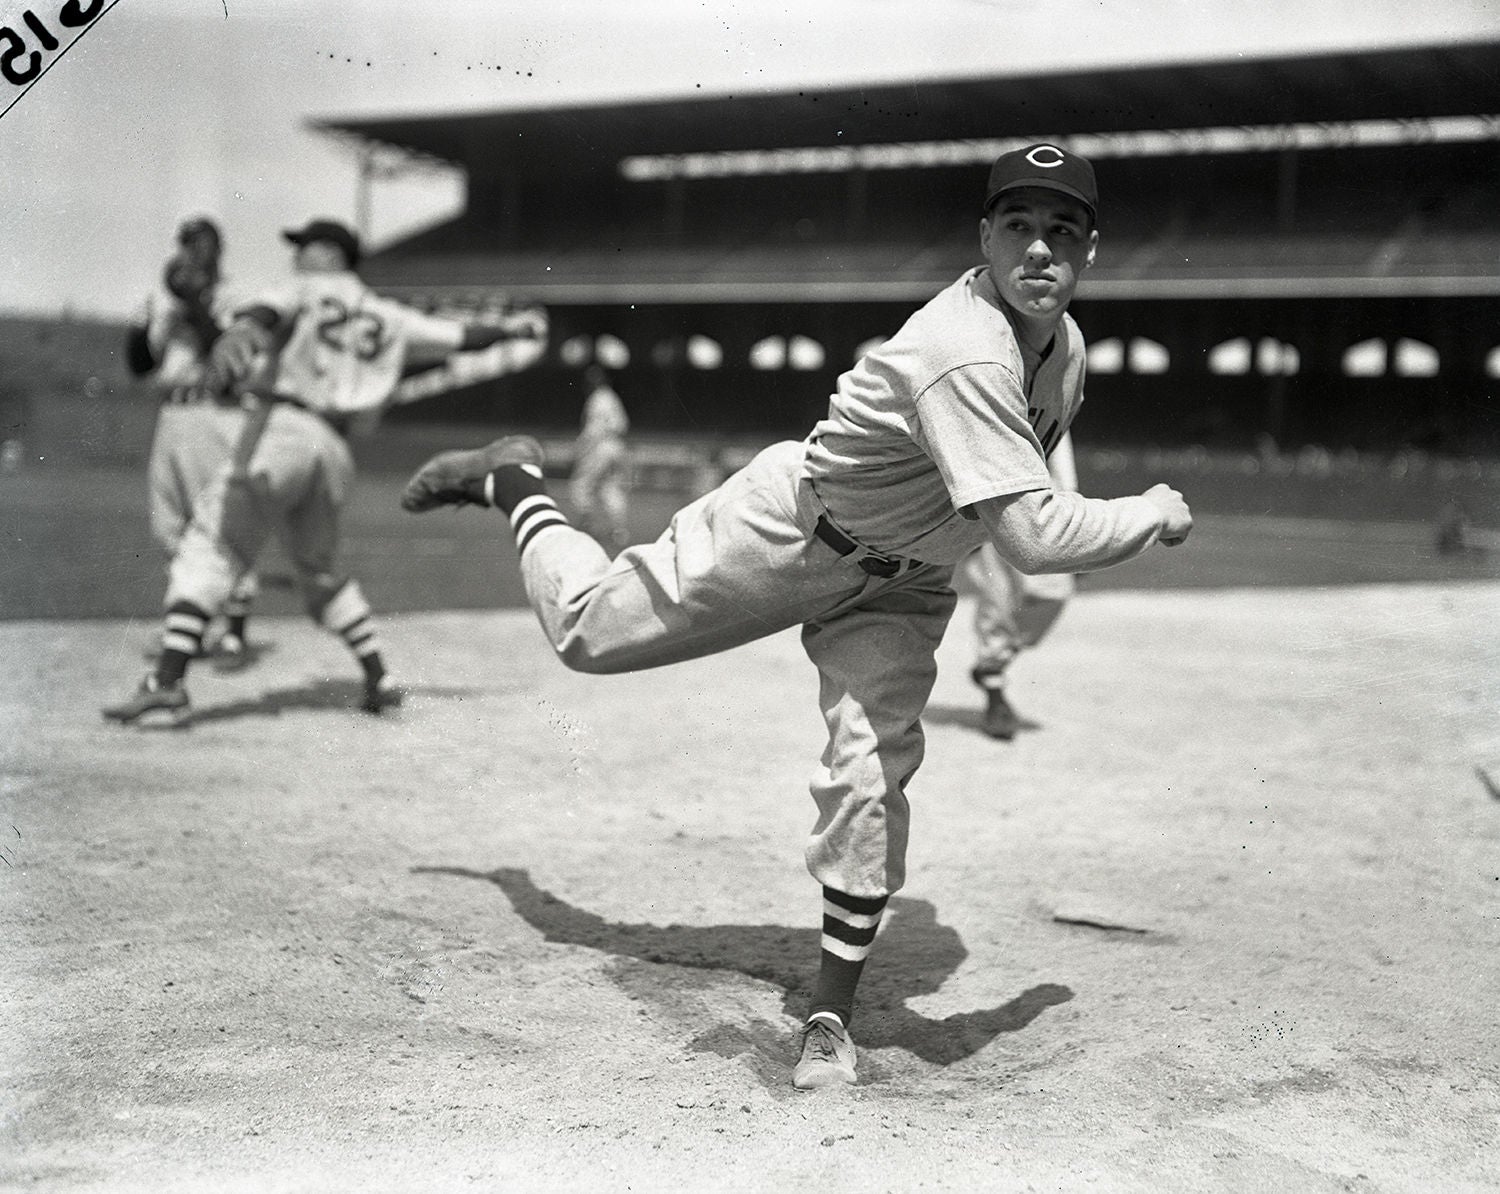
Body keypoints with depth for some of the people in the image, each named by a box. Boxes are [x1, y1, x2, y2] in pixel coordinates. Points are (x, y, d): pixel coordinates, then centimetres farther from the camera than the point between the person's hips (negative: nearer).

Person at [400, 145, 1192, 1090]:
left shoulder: (1066, 342, -7)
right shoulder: (968, 356, -36)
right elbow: (1032, 539, -42)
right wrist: (1157, 515, -29)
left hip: (904, 579, 6)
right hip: (793, 527, -6)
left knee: (871, 778, -8)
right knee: (589, 630, 7)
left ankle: (833, 1012, 6)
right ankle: (512, 482, 36)